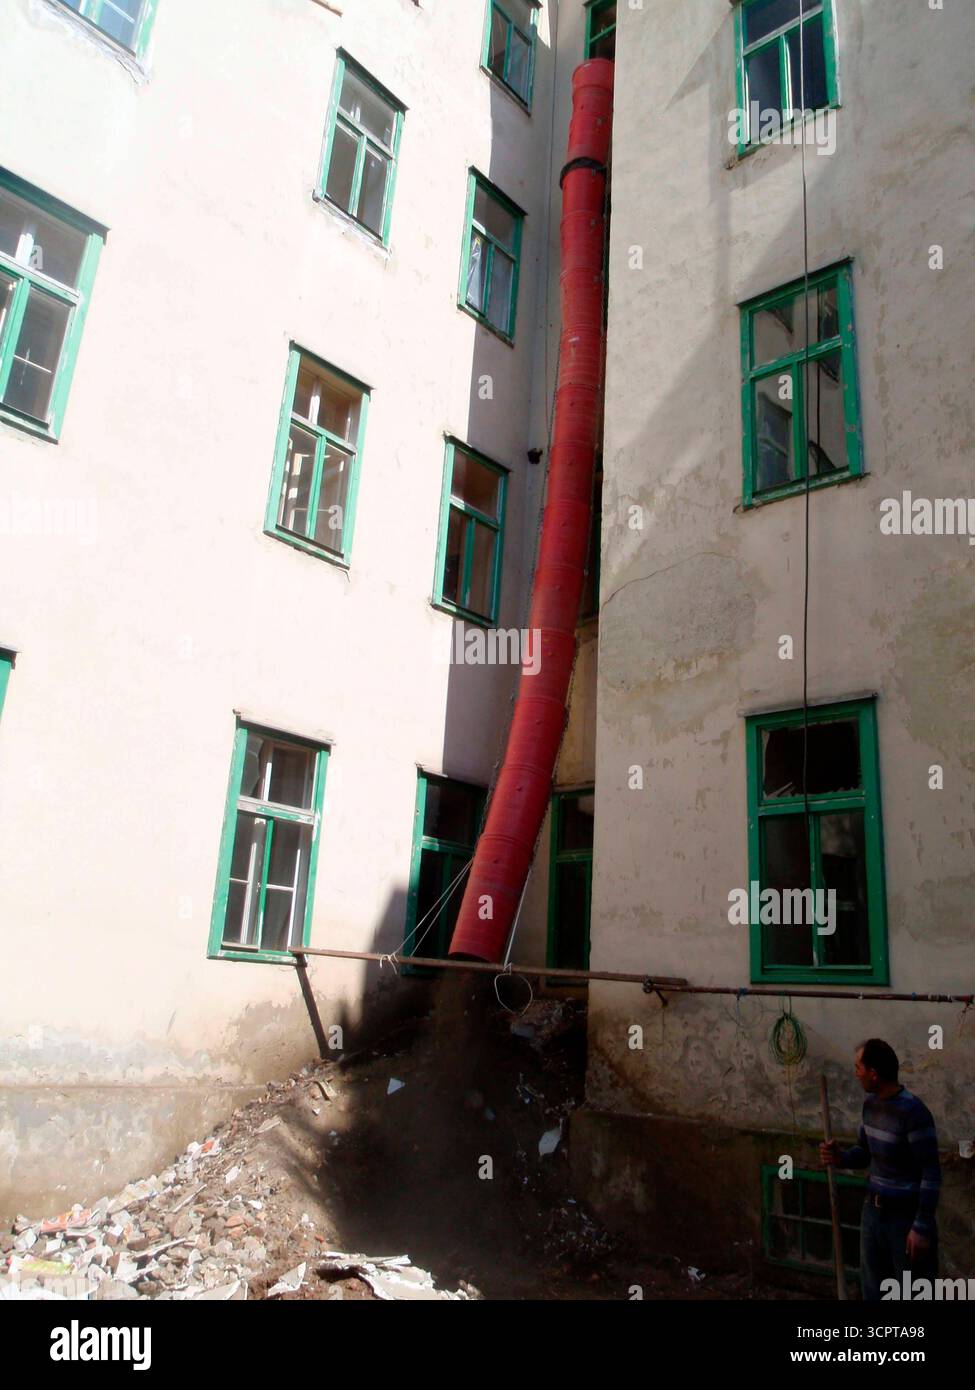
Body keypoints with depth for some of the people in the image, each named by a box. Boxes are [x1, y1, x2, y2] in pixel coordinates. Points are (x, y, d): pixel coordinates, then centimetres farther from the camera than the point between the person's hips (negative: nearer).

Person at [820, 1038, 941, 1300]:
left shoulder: (913, 1112, -22)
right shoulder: (870, 1103, 3)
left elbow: (931, 1173, -20)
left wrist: (922, 1227, -19)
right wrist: (841, 1158, -7)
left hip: (906, 1216, -8)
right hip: (873, 1211, 8)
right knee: (872, 1289, 19)